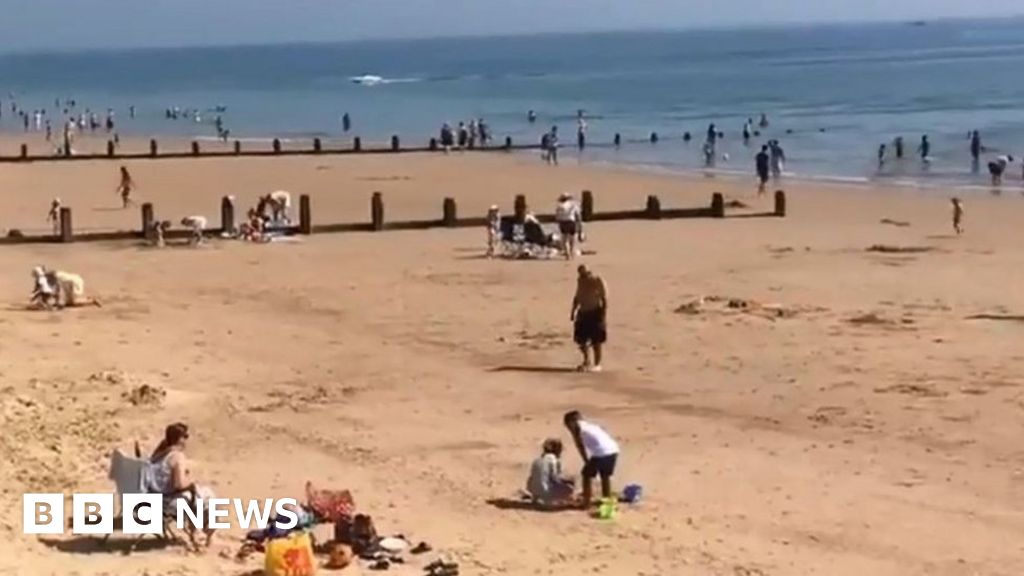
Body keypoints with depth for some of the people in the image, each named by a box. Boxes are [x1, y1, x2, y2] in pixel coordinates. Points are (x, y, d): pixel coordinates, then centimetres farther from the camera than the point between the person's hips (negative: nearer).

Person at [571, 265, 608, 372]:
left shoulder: (598, 282, -10)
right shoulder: (581, 281, 8)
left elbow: (604, 299, -10)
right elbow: (577, 297, 18)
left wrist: (604, 313, -16)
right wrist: (573, 311, 14)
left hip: (595, 313, -6)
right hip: (583, 313, 6)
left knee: (596, 341, -1)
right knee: (581, 339, 6)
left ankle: (597, 365, 8)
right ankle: (586, 361, 26)